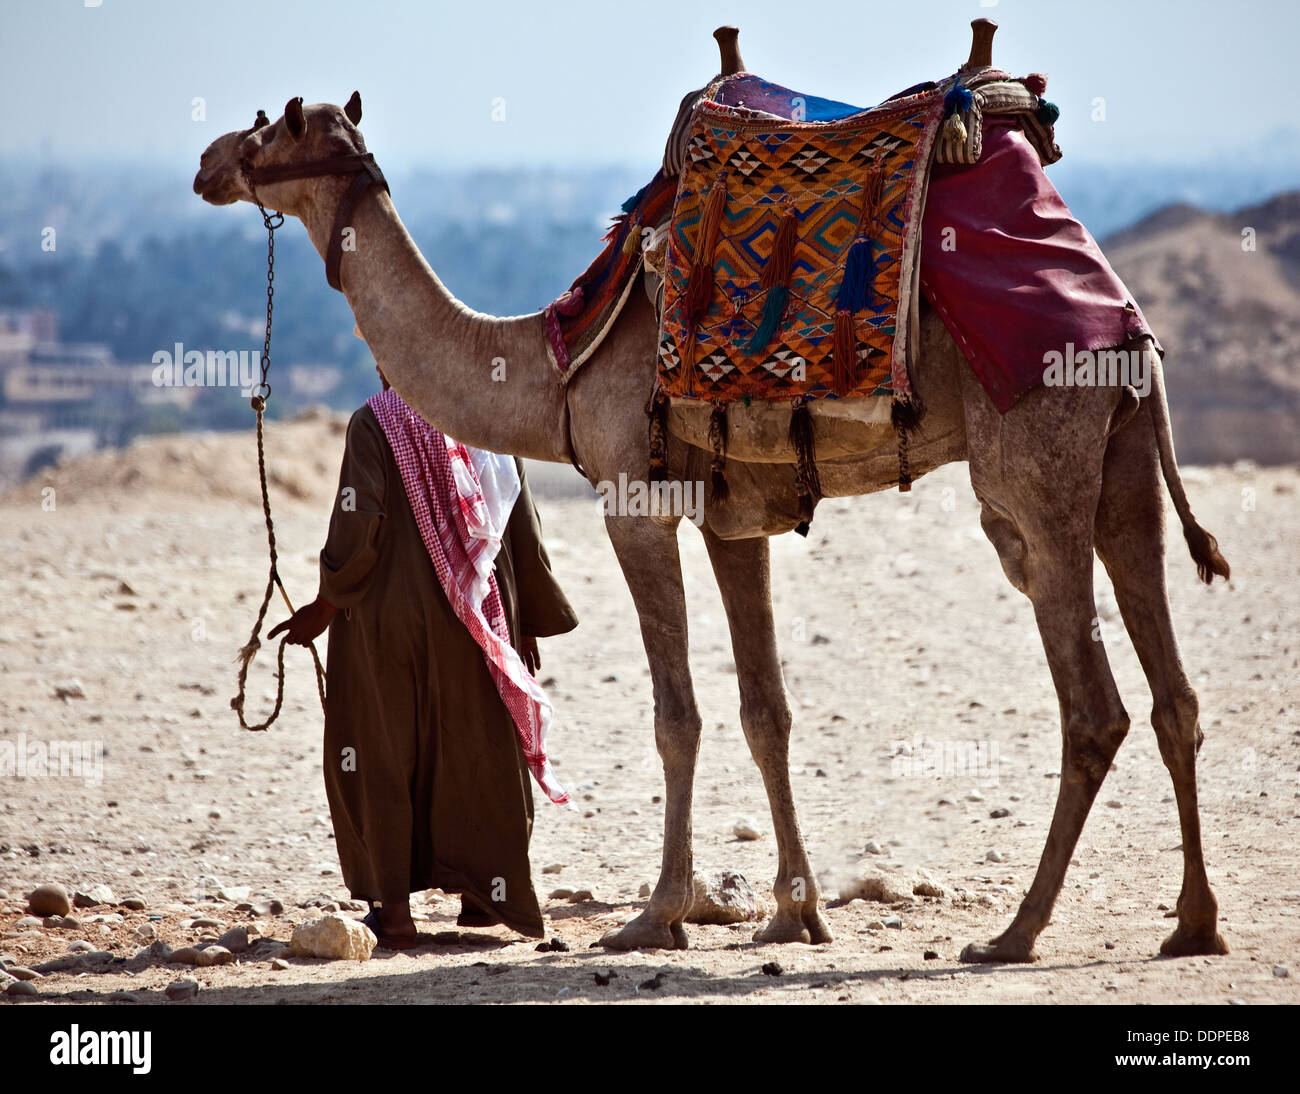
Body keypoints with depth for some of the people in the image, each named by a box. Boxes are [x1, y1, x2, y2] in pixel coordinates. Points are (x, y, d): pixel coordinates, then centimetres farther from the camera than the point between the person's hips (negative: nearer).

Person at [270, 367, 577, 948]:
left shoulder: (375, 422, -8)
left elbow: (357, 529, -15)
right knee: (476, 749, 15)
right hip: (475, 618, 4)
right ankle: (485, 894, 18)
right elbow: (524, 530, 6)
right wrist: (530, 623, 15)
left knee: (380, 751, 6)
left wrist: (325, 607, -3)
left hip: (389, 617, -4)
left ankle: (393, 906, 3)